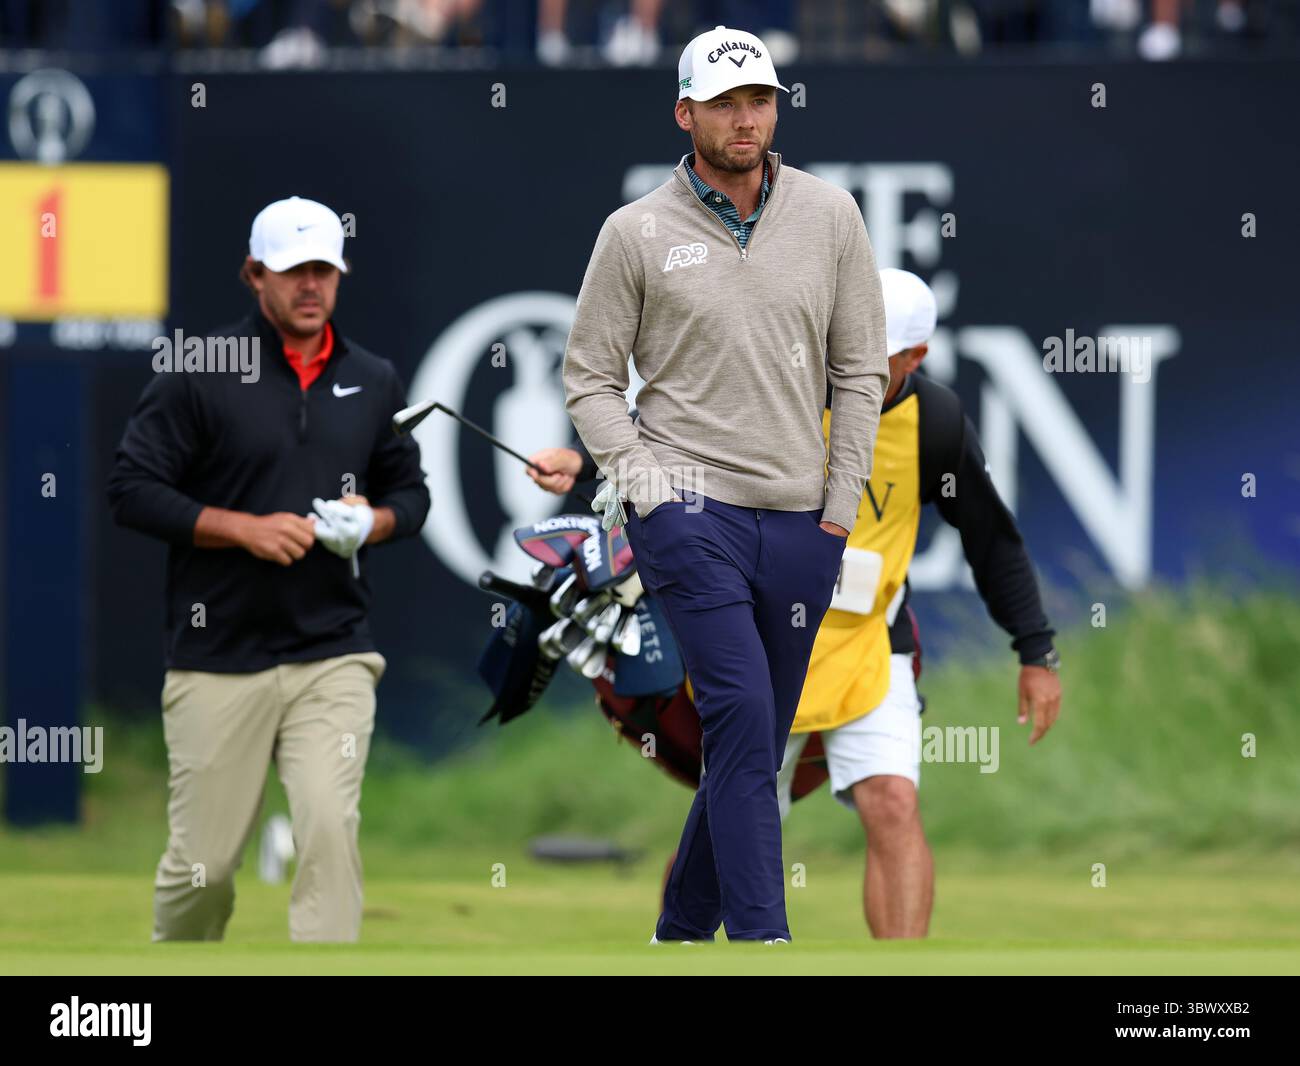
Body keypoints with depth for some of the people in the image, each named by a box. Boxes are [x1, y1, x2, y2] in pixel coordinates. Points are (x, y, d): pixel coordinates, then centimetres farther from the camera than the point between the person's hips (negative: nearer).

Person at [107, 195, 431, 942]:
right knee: (204, 862, 2)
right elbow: (133, 491, -4)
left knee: (331, 831, -15)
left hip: (334, 655, 2)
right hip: (220, 658, -2)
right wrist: (244, 528, -14)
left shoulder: (374, 382, 11)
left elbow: (411, 490, 21)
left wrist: (373, 521, -3)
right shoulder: (198, 372, -2)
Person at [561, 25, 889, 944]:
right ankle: (761, 942, -21)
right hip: (690, 509, -4)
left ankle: (682, 935, 23)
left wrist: (841, 501, 6)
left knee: (755, 749, 8)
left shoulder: (829, 215, 7)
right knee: (742, 716, -19)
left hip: (800, 522, 4)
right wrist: (635, 474, -6)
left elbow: (861, 368, 12)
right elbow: (590, 375, 8)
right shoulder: (637, 232, 1)